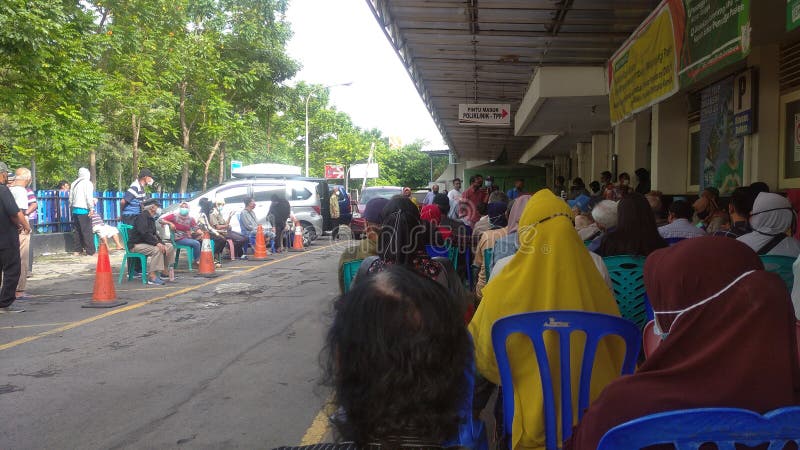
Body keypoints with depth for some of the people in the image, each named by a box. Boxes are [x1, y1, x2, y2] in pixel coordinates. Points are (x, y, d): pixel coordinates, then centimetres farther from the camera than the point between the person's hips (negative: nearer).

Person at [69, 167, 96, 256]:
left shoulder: (74, 183, 15)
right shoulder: (87, 183, -5)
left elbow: (71, 197, 16)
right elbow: (89, 197, -12)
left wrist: (71, 207, 23)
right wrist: (91, 208, -9)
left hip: (75, 209, 7)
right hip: (84, 210, -7)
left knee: (78, 231, 13)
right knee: (87, 231, -6)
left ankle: (78, 250, 16)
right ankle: (90, 251, -7)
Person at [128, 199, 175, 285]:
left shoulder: (151, 218, 16)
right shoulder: (142, 217, -14)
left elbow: (154, 234, 14)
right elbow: (144, 233, -27)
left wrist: (162, 244, -3)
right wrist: (157, 243, -31)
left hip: (146, 243, 10)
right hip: (136, 244, -10)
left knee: (170, 246, 3)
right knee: (157, 249, -35)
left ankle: (167, 270, 7)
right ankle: (152, 277, -35)